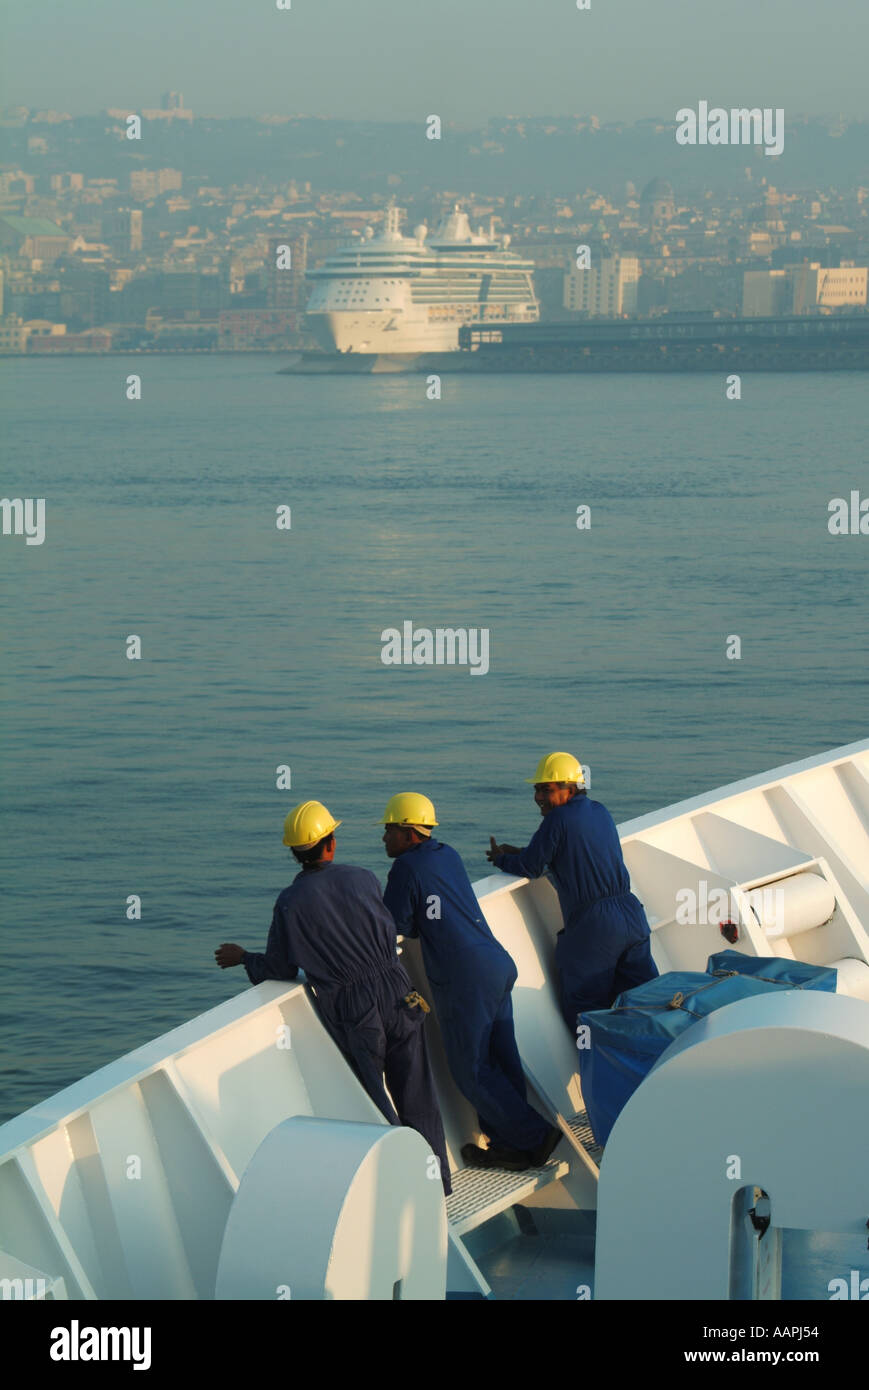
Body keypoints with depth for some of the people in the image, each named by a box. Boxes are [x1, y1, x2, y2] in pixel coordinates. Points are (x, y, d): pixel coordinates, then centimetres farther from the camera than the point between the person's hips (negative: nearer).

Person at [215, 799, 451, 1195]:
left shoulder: (290, 902, -10)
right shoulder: (362, 879, 0)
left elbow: (280, 969, -3)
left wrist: (243, 957, 16)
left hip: (350, 1013, -3)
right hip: (395, 991, 3)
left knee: (377, 1106, 8)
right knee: (416, 1094, 13)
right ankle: (438, 1181, 21)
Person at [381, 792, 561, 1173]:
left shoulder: (407, 867, -8)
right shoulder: (447, 855, 17)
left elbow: (394, 926, -4)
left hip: (464, 977, -9)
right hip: (498, 964, 9)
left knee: (472, 1070, -1)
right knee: (501, 1062, 11)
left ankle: (534, 1137, -3)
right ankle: (505, 1143, 15)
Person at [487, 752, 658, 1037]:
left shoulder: (559, 818, -11)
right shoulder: (600, 812, 14)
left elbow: (530, 868, -7)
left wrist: (501, 859, 14)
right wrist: (518, 854, 24)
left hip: (592, 927, -8)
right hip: (632, 916, 8)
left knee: (582, 1013, 1)